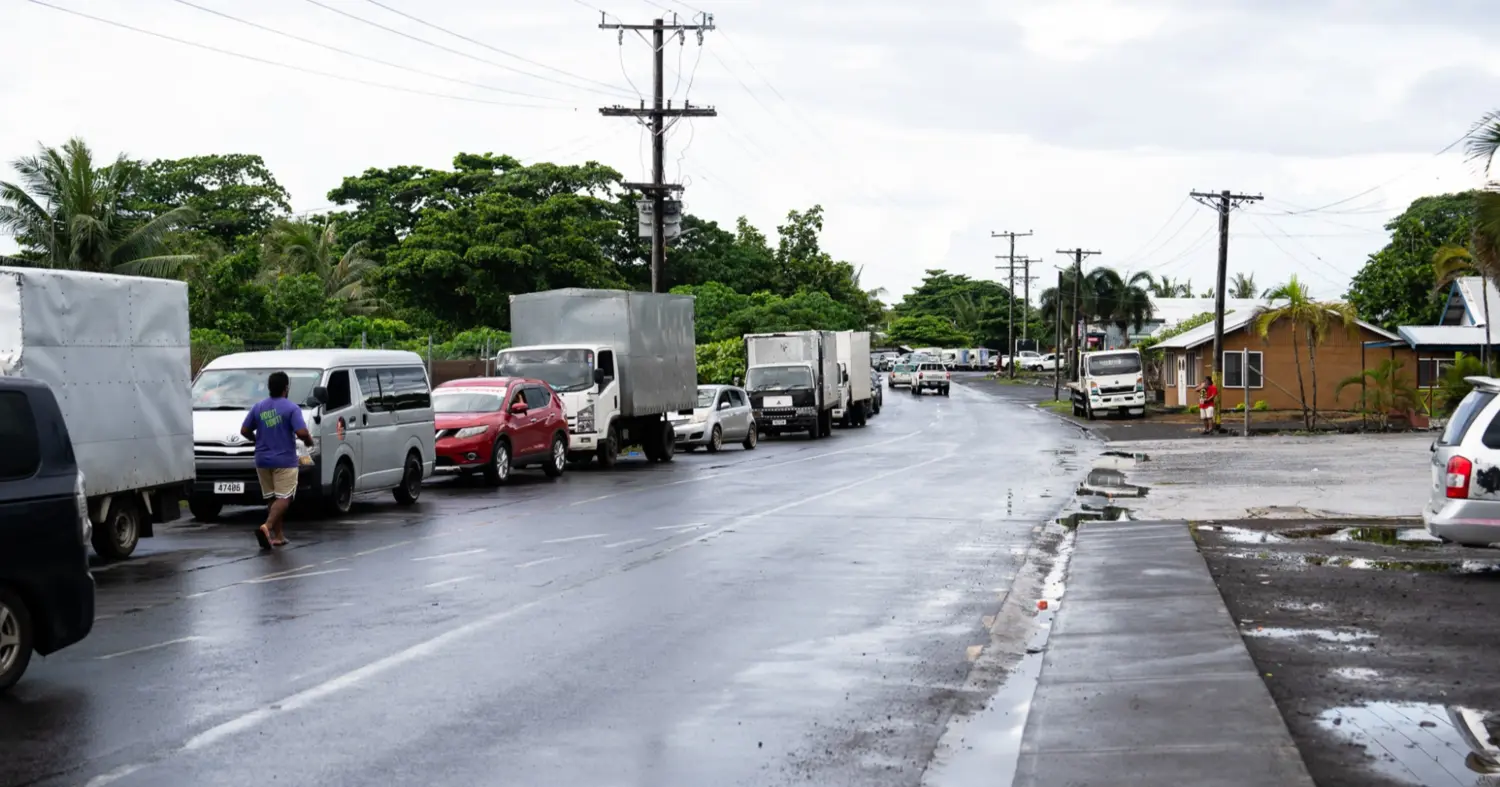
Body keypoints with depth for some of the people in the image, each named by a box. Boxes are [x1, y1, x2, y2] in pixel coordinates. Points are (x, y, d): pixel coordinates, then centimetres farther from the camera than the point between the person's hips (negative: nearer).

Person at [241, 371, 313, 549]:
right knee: (283, 498, -6)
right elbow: (302, 432, -19)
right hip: (284, 461, -5)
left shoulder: (258, 407, 5)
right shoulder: (291, 408, -11)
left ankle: (278, 535, 19)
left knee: (273, 498, 16)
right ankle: (267, 527, -28)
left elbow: (244, 430, 8)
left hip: (262, 461, 6)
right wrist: (308, 441, 2)